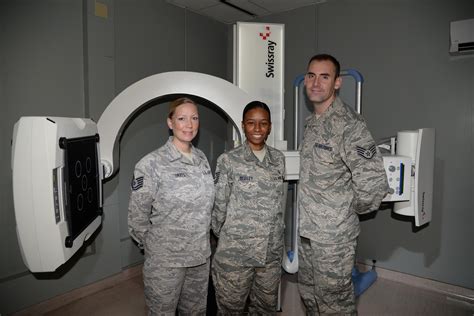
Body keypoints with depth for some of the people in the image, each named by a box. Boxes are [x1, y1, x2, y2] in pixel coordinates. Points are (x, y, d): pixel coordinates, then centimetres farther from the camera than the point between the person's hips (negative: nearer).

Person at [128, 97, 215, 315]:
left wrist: (201, 240, 13)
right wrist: (154, 246, -2)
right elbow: (137, 214, -11)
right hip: (165, 260, -5)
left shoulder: (201, 159, 3)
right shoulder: (152, 163, -16)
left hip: (200, 256, 5)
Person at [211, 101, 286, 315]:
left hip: (271, 252, 4)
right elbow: (219, 206, -4)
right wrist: (224, 238, 5)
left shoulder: (278, 159, 3)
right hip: (234, 252, -3)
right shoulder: (228, 161, -11)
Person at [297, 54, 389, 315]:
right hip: (306, 230, 8)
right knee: (309, 295, 23)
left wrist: (350, 211, -8)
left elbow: (374, 183, -23)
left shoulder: (349, 124, -19)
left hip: (334, 237, -8)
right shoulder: (311, 122, 8)